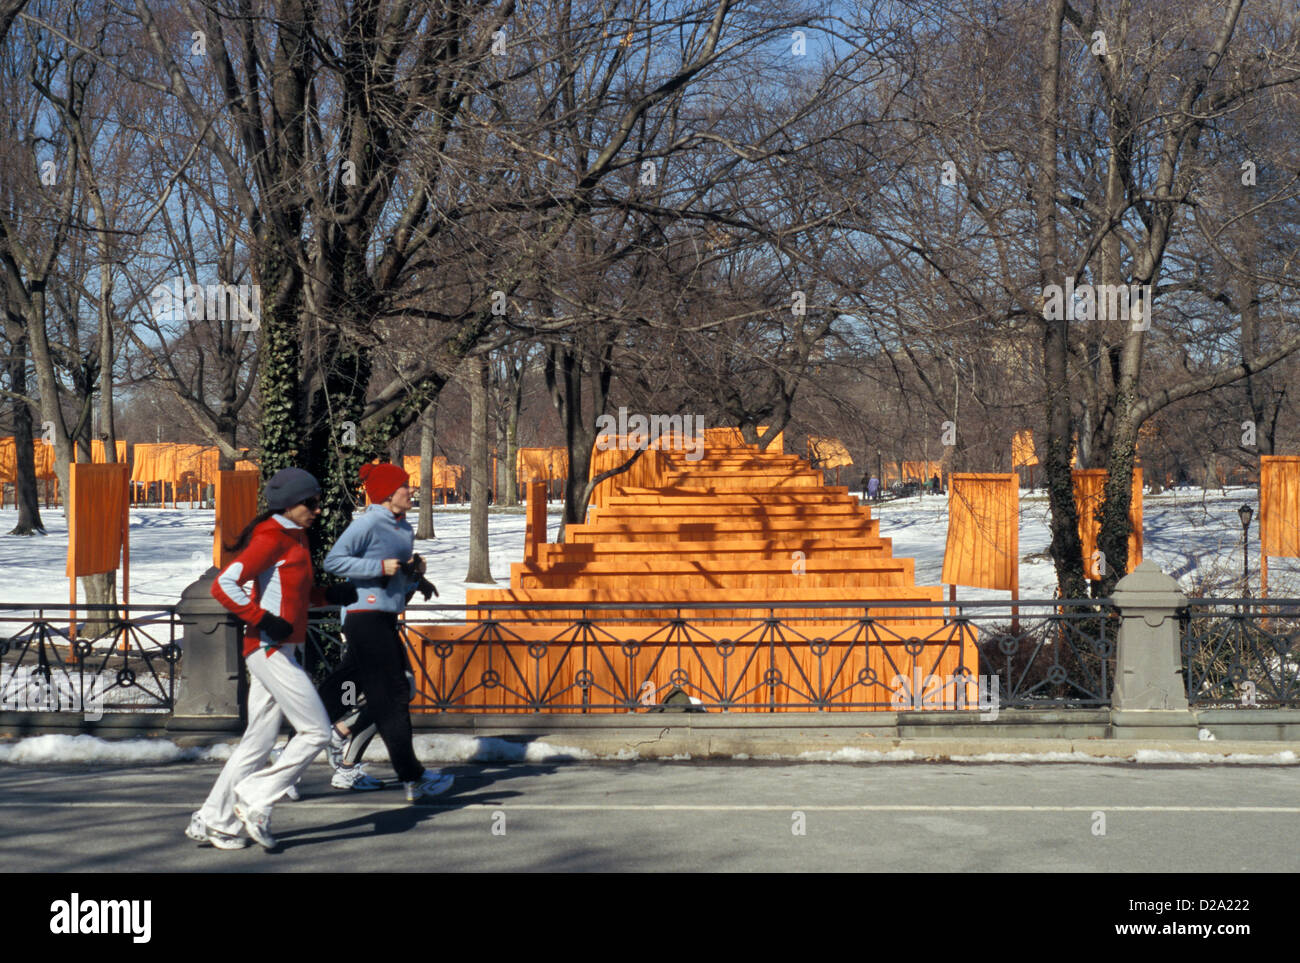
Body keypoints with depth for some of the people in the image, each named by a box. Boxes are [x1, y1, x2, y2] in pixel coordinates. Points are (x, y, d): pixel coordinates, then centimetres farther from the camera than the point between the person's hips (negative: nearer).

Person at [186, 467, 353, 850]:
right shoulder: (271, 539, -14)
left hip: (281, 650, 10)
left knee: (259, 740, 11)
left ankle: (213, 821, 17)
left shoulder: (294, 537, 15)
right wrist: (263, 621, -23)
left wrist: (330, 595, 9)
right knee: (316, 730, -7)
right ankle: (255, 800, 0)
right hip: (270, 650, -10)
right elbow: (223, 586, -20)